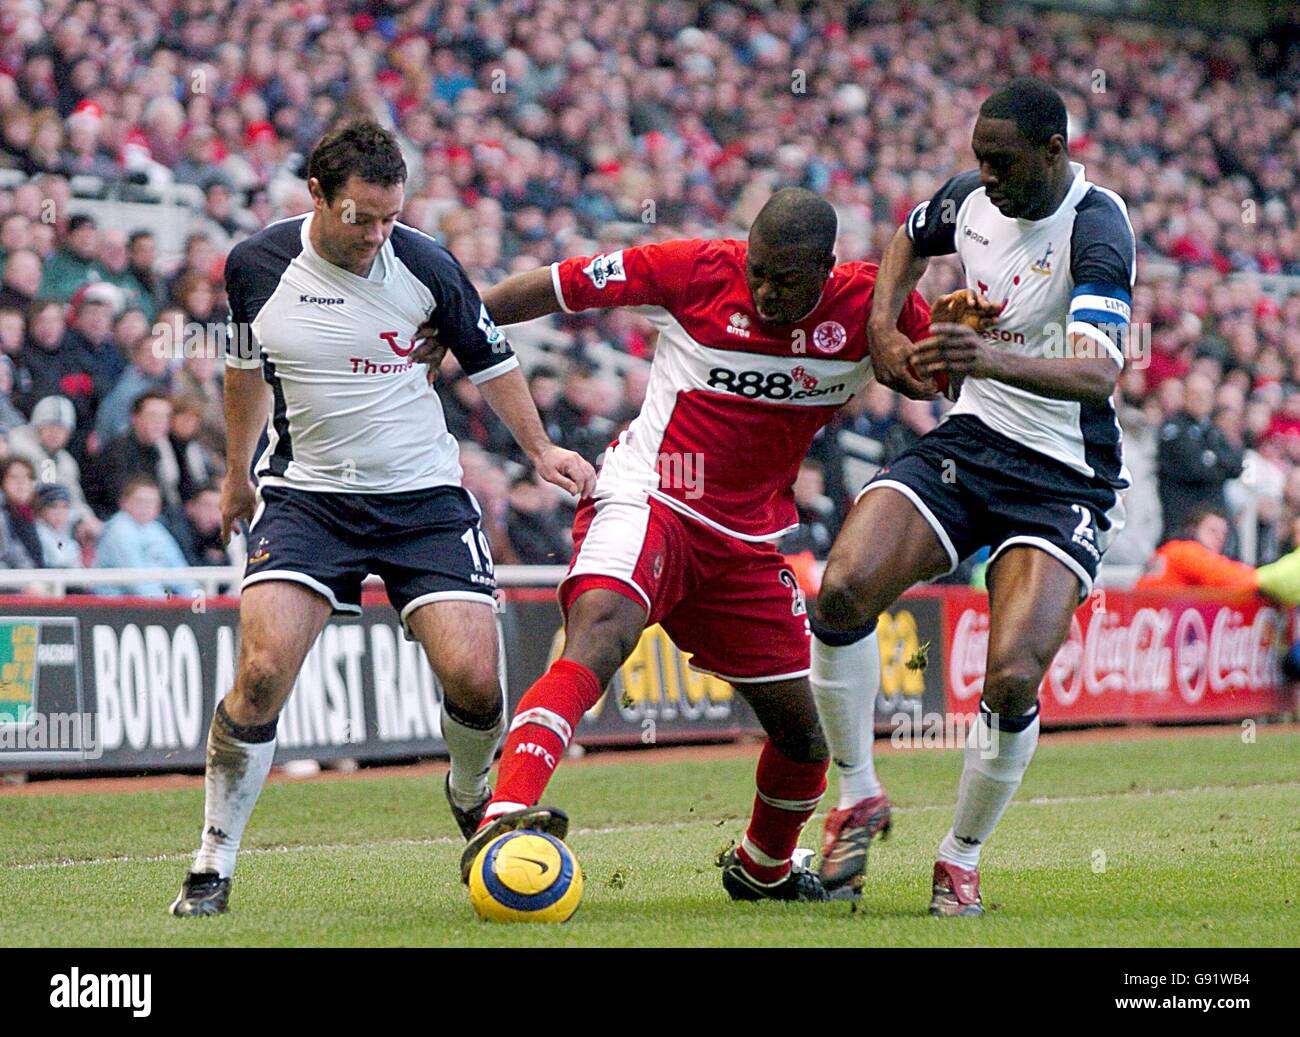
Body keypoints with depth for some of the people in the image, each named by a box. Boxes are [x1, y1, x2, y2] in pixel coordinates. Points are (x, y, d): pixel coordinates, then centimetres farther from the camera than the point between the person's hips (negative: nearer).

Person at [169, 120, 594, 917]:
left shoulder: (425, 264, -9)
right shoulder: (257, 266, -6)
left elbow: (490, 358, 9)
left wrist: (540, 448, 0)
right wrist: (237, 474, 25)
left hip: (424, 496, 0)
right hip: (306, 494, 0)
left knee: (473, 678, -12)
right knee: (263, 671, -20)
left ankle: (474, 799, 24)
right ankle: (213, 867, -7)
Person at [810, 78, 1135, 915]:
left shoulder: (1096, 227, -20)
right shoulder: (970, 197, 0)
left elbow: (1098, 374, -35)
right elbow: (911, 239, 27)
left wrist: (993, 359, -53)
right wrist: (884, 332, 9)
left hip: (1065, 479, -5)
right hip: (969, 440, 5)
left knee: (1012, 680, -21)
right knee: (843, 590, -20)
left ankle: (962, 857, 5)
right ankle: (859, 797, -1)